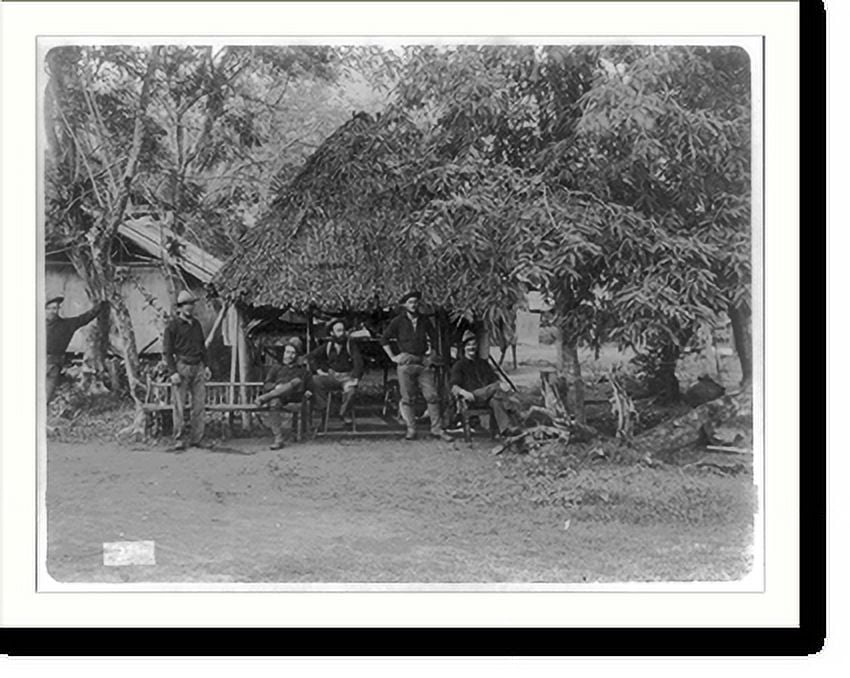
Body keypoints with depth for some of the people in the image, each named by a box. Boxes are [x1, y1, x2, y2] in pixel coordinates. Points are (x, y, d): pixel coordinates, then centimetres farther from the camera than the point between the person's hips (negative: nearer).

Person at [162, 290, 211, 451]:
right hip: (182, 367, -5)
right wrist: (173, 372, -13)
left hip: (198, 367, 5)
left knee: (199, 405, 3)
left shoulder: (196, 324, 15)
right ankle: (179, 439, 0)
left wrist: (206, 365, 15)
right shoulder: (173, 326, -3)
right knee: (179, 405, -5)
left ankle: (197, 438, 8)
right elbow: (167, 351, -5)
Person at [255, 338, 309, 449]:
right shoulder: (276, 368, 30)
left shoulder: (302, 369, 27)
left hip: (293, 397, -1)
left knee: (297, 381, -36)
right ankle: (278, 439, -41)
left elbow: (305, 385, 8)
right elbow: (267, 385, 15)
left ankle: (262, 398, -47)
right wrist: (276, 386, -11)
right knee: (274, 402, -38)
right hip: (275, 394, 1)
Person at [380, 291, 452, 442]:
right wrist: (392, 357, 1)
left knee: (432, 396, -3)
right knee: (407, 398, 0)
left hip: (424, 363, 2)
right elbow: (384, 339, 6)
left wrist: (431, 352, 14)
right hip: (406, 363, -2)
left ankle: (436, 429, 2)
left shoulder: (424, 321, 11)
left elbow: (433, 337, 26)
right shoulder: (398, 321, 2)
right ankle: (411, 429, 7)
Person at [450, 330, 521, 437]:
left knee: (495, 400, -37)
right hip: (471, 398, -3)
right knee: (496, 387, -31)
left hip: (486, 397, 3)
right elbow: (453, 387, 0)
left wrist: (502, 384, -7)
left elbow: (494, 378, 20)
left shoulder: (483, 363, 28)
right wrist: (463, 392, -24)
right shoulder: (459, 366, 13)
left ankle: (505, 428, -52)